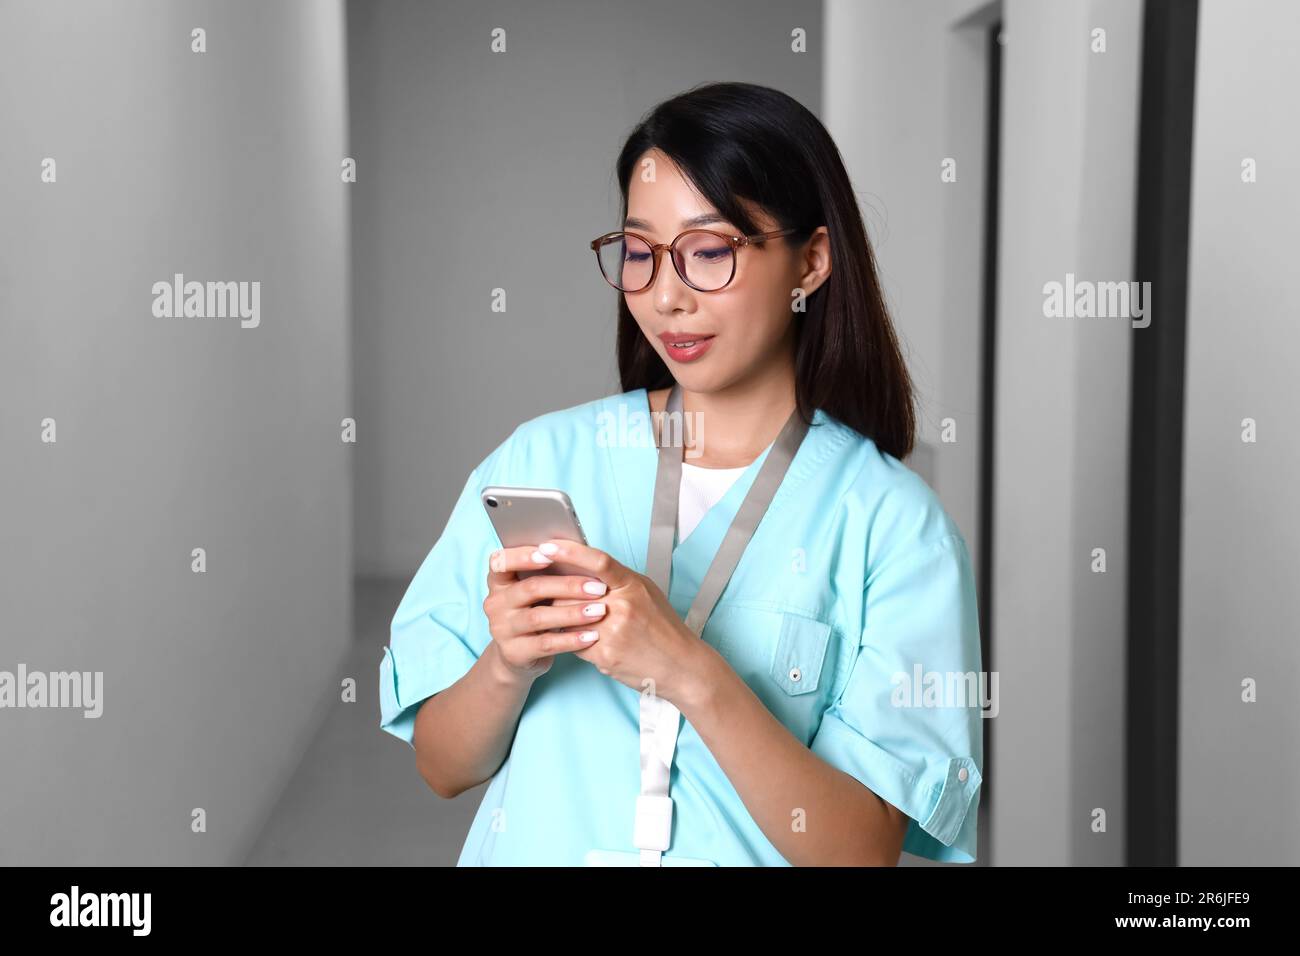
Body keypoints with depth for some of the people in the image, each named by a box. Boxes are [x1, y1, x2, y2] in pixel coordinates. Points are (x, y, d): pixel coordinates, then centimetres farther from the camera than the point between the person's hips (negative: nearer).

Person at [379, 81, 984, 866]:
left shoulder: (892, 522, -5)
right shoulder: (538, 456, 3)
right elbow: (443, 768, 4)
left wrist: (692, 675, -21)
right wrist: (508, 665, -14)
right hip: (535, 846, 2)